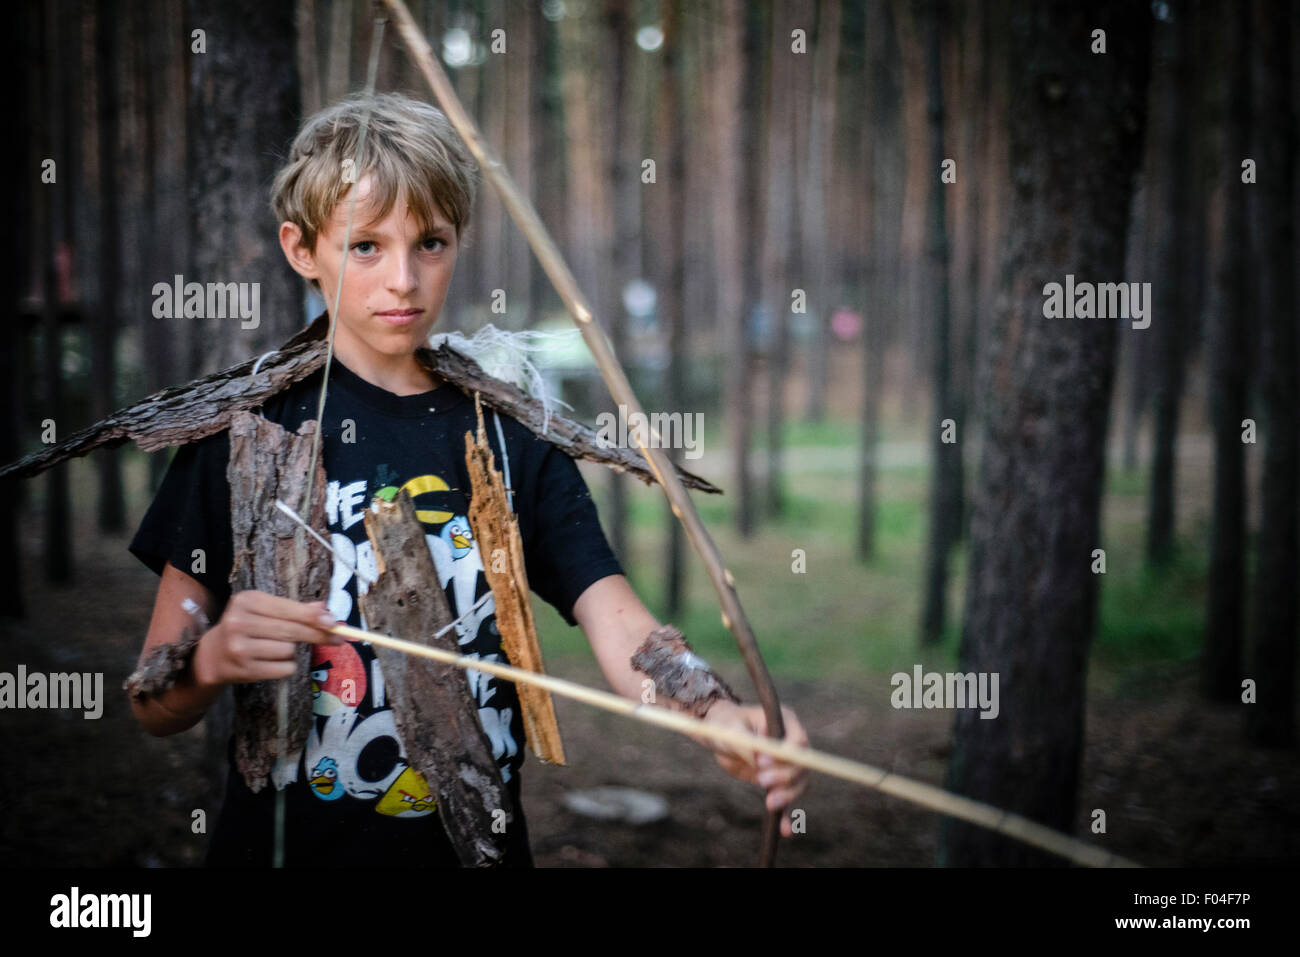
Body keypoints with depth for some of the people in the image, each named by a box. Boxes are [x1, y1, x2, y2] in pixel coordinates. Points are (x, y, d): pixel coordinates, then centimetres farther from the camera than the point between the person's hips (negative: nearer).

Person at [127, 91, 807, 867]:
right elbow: (154, 709, -6)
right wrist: (213, 659, -28)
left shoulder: (514, 437, 1)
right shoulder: (250, 426, -7)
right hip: (285, 841, -2)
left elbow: (615, 619, -13)